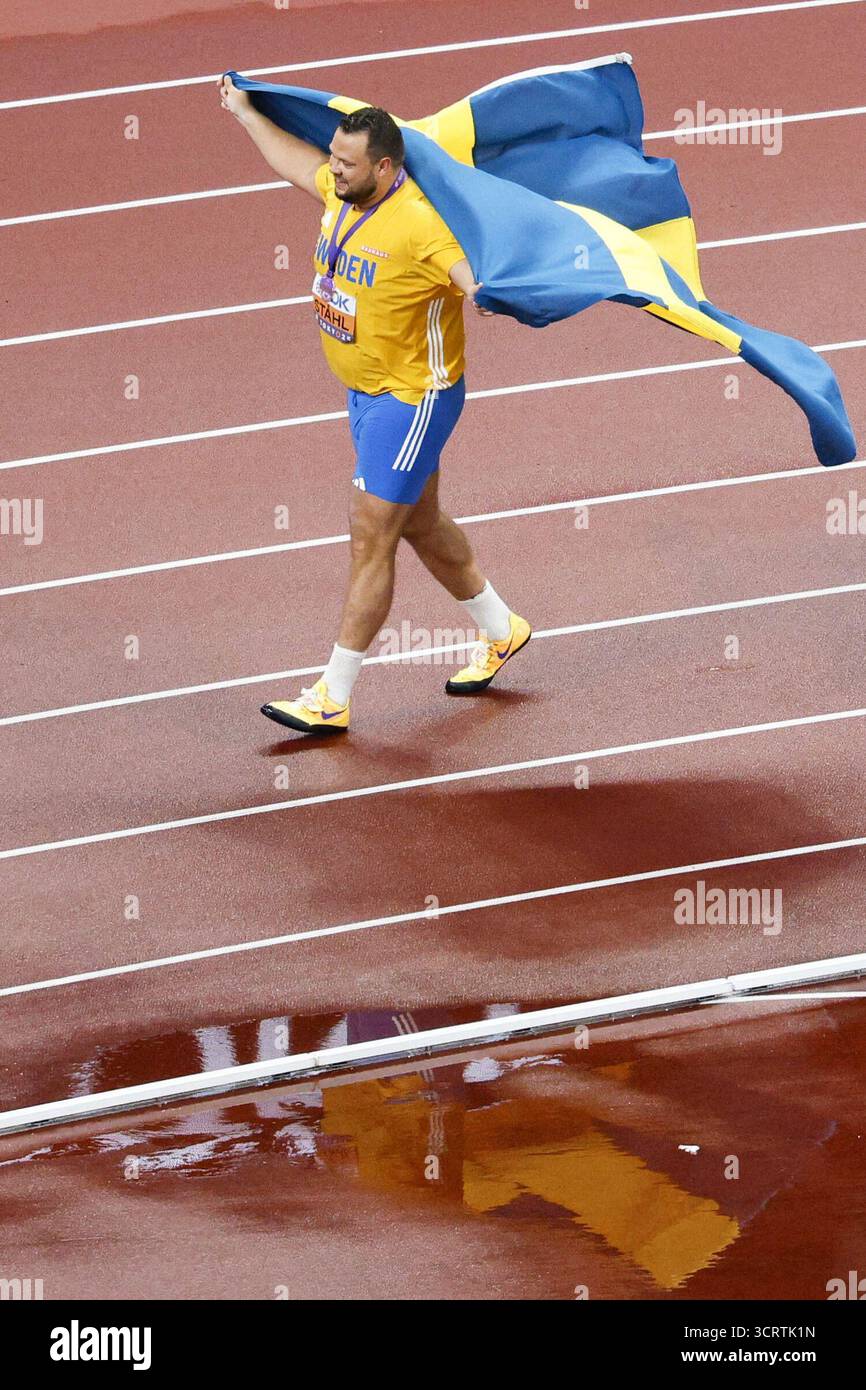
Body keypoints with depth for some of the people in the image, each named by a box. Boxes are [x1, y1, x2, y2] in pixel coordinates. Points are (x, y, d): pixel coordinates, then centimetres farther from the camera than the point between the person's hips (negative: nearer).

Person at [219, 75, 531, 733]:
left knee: (370, 541, -5)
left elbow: (480, 281, -37)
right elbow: (299, 162, 20)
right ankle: (500, 630, 43)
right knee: (421, 525, 23)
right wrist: (246, 112, 32)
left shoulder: (420, 225, -28)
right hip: (366, 390, 9)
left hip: (412, 400, -9)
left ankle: (333, 697, 1)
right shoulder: (343, 193, -2)